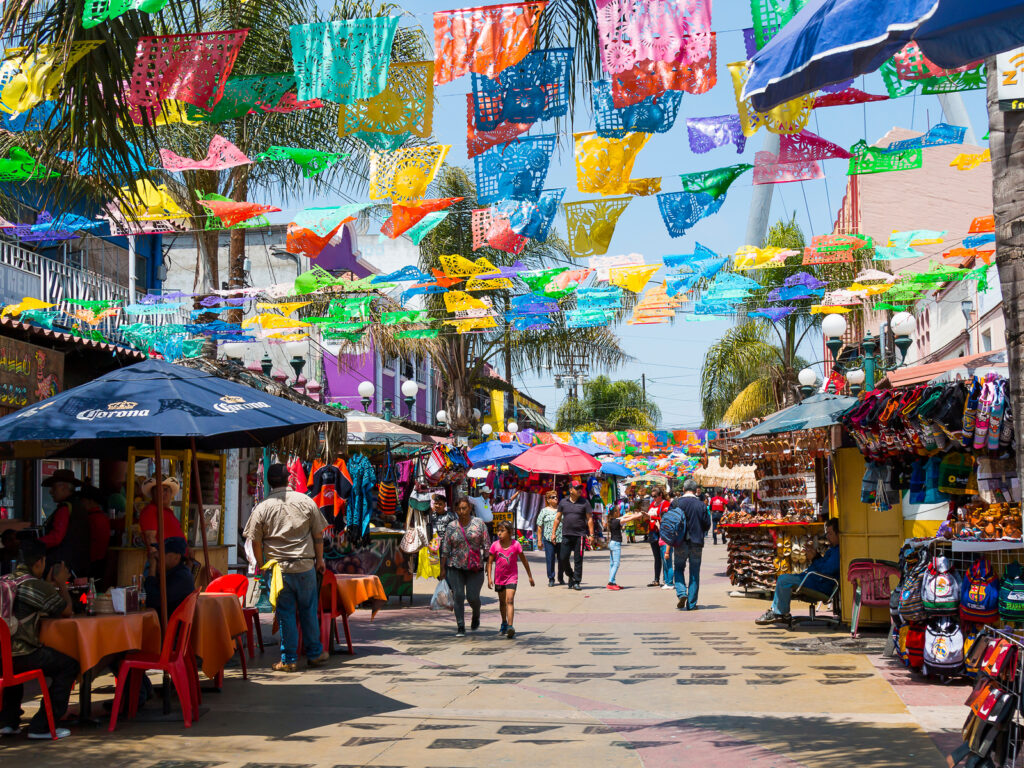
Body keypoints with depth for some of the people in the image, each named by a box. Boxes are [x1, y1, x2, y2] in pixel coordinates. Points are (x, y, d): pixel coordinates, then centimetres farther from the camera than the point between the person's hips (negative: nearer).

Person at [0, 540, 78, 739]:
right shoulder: (36, 586, -9)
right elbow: (67, 610, 5)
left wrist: (50, 584, 31)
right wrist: (61, 583, 17)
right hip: (20, 656, -8)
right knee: (69, 665, 7)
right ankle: (41, 726, 6)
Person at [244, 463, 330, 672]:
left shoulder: (262, 508, -4)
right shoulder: (306, 501, 0)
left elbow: (256, 541, -2)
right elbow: (318, 534, 5)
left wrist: (261, 565, 12)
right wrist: (319, 559, 16)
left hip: (279, 568, -1)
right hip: (306, 566, 1)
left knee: (285, 614, 5)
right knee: (309, 610, 12)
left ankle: (289, 660, 8)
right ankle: (315, 653, 21)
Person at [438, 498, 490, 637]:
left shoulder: (479, 523, 1)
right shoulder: (451, 527, 3)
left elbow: (486, 545, 1)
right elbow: (445, 549, 5)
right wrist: (443, 569, 3)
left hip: (475, 567, -1)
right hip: (455, 567, 1)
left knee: (473, 597, -4)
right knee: (458, 596, -5)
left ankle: (476, 615, 29)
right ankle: (460, 627, 3)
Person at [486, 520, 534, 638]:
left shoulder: (516, 545, -10)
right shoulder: (495, 545, -6)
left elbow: (524, 561, 1)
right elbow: (489, 562, -1)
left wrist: (530, 576, 7)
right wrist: (489, 577, -10)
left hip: (512, 576, -3)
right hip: (499, 578, 3)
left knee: (509, 600, -17)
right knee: (502, 601, 17)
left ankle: (510, 626, -25)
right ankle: (504, 624, 36)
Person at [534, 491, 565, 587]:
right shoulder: (544, 511, 6)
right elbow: (539, 527, 6)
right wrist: (539, 540, 0)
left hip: (561, 539, 2)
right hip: (548, 539, -2)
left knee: (561, 559, 5)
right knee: (550, 559, -3)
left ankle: (561, 578, 20)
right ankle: (551, 579, 5)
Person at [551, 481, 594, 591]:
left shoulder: (584, 502, 3)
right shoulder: (563, 502, 8)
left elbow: (590, 519, 3)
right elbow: (557, 518, 12)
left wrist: (591, 534, -4)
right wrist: (553, 533, 7)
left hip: (580, 535, -2)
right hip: (566, 535, 2)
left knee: (578, 560, 0)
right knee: (563, 557, 0)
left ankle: (576, 582, 8)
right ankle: (571, 575, 24)